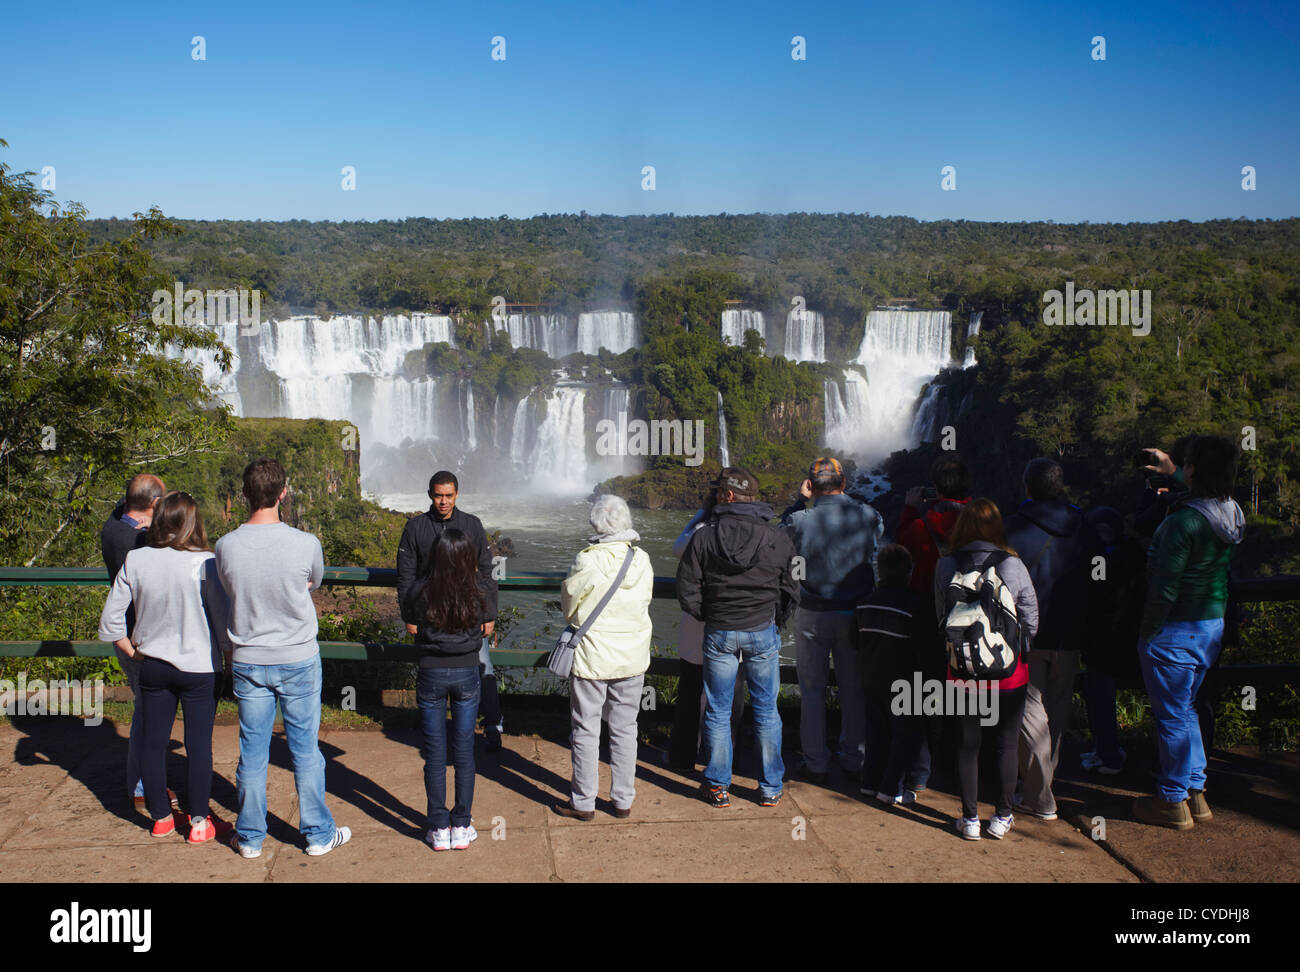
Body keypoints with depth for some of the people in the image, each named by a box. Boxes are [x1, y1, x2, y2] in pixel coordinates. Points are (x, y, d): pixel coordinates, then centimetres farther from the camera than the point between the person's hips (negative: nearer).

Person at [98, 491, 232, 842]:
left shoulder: (135, 561, -5)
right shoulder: (205, 564, -16)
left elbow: (110, 622, -1)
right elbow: (223, 619, -12)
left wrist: (134, 654, 10)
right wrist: (230, 656, 4)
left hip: (153, 666, 4)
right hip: (199, 668, -3)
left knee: (152, 742, 15)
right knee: (199, 744, 6)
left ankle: (161, 818, 27)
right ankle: (199, 822, 15)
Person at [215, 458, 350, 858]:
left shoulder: (225, 547, -11)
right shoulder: (306, 544, -16)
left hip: (247, 661, 2)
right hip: (299, 660, -1)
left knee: (252, 752, 12)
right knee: (305, 750, 10)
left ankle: (250, 837, 25)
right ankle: (318, 833, 22)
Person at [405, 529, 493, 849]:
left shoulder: (421, 593, -12)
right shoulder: (475, 594, -11)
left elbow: (409, 617, 8)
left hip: (431, 675, 0)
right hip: (466, 674, 0)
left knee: (435, 753, 7)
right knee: (464, 751, 9)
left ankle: (439, 829, 11)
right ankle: (461, 826, 13)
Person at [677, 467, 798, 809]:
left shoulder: (704, 537, -9)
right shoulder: (778, 538, -4)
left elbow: (687, 592, -7)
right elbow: (791, 592, 3)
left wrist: (708, 617, 9)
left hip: (719, 635, -1)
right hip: (763, 633, 1)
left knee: (717, 712, 10)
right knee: (766, 711, 11)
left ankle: (717, 786, 17)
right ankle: (771, 789, 18)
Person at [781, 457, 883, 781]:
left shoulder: (801, 520, -15)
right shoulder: (865, 515, -9)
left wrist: (799, 500, 5)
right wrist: (846, 500, 15)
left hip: (813, 616, -2)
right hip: (855, 614, 2)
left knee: (812, 691, 9)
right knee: (854, 689, 14)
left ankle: (815, 763, 14)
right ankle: (853, 759, 24)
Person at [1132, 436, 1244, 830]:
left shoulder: (1184, 521, -25)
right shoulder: (1231, 514, 1)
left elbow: (1165, 588, -23)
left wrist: (1147, 634, -13)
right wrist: (1172, 473, 36)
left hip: (1176, 631, -8)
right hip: (1213, 624, 8)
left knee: (1172, 716, 4)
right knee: (1186, 709, 20)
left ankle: (1173, 802, 15)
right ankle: (1196, 794, 28)